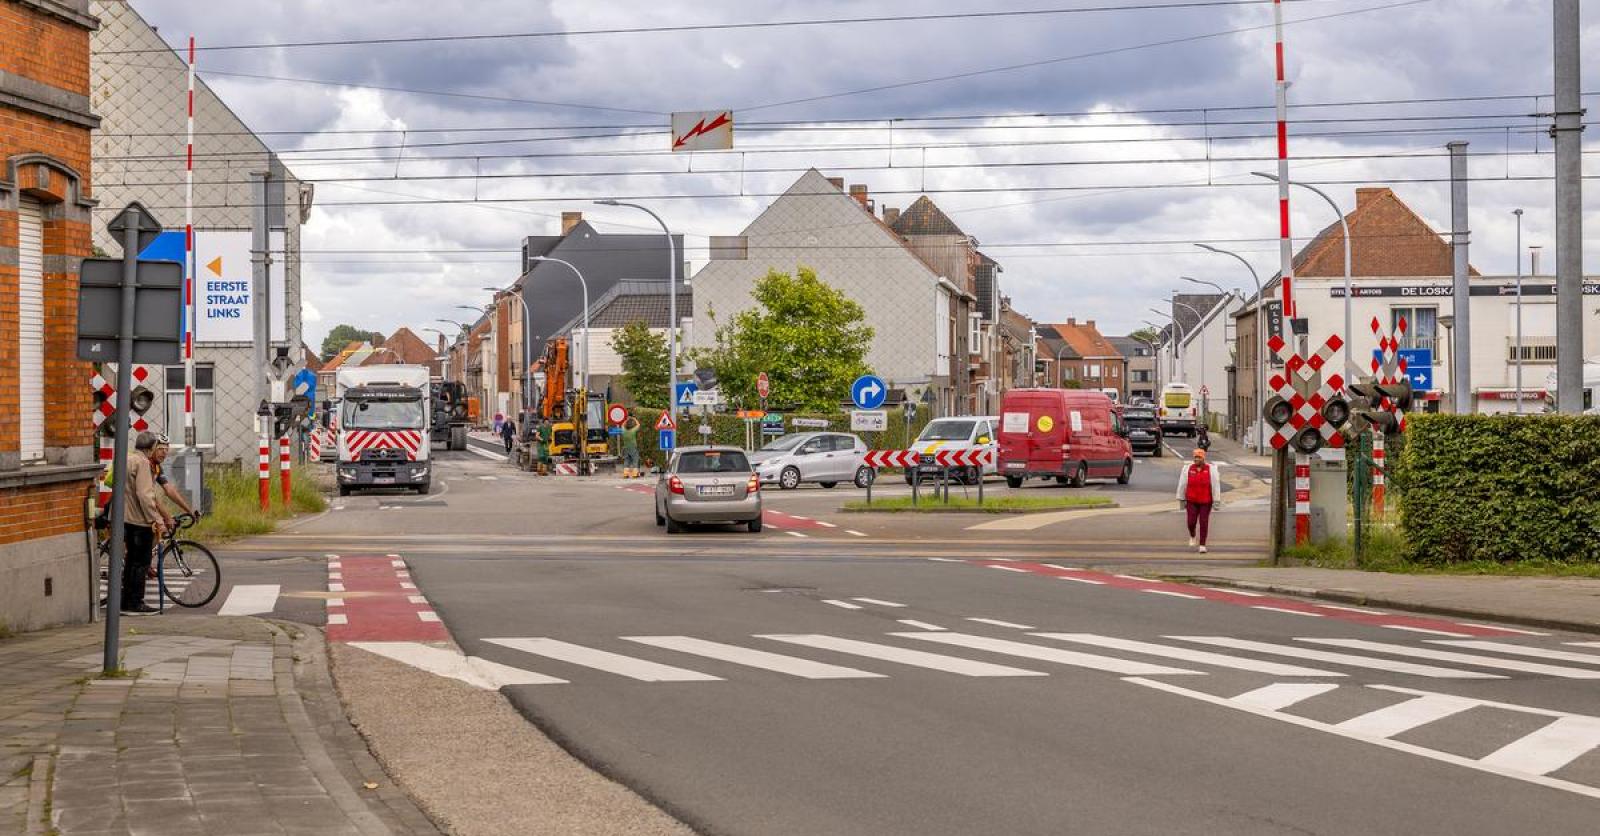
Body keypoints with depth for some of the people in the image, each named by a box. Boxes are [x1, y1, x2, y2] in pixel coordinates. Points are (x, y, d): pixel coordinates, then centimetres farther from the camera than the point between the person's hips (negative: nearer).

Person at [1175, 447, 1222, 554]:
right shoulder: (1188, 468, -2)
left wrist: (1216, 501, -10)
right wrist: (1181, 499, 5)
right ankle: (1192, 536, 29)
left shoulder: (1211, 469, -6)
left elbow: (1216, 485, -6)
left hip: (1205, 502, -1)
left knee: (1204, 523, -1)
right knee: (1191, 522, -3)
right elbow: (1182, 484, 4)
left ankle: (1202, 545, 7)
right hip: (1192, 501, 1)